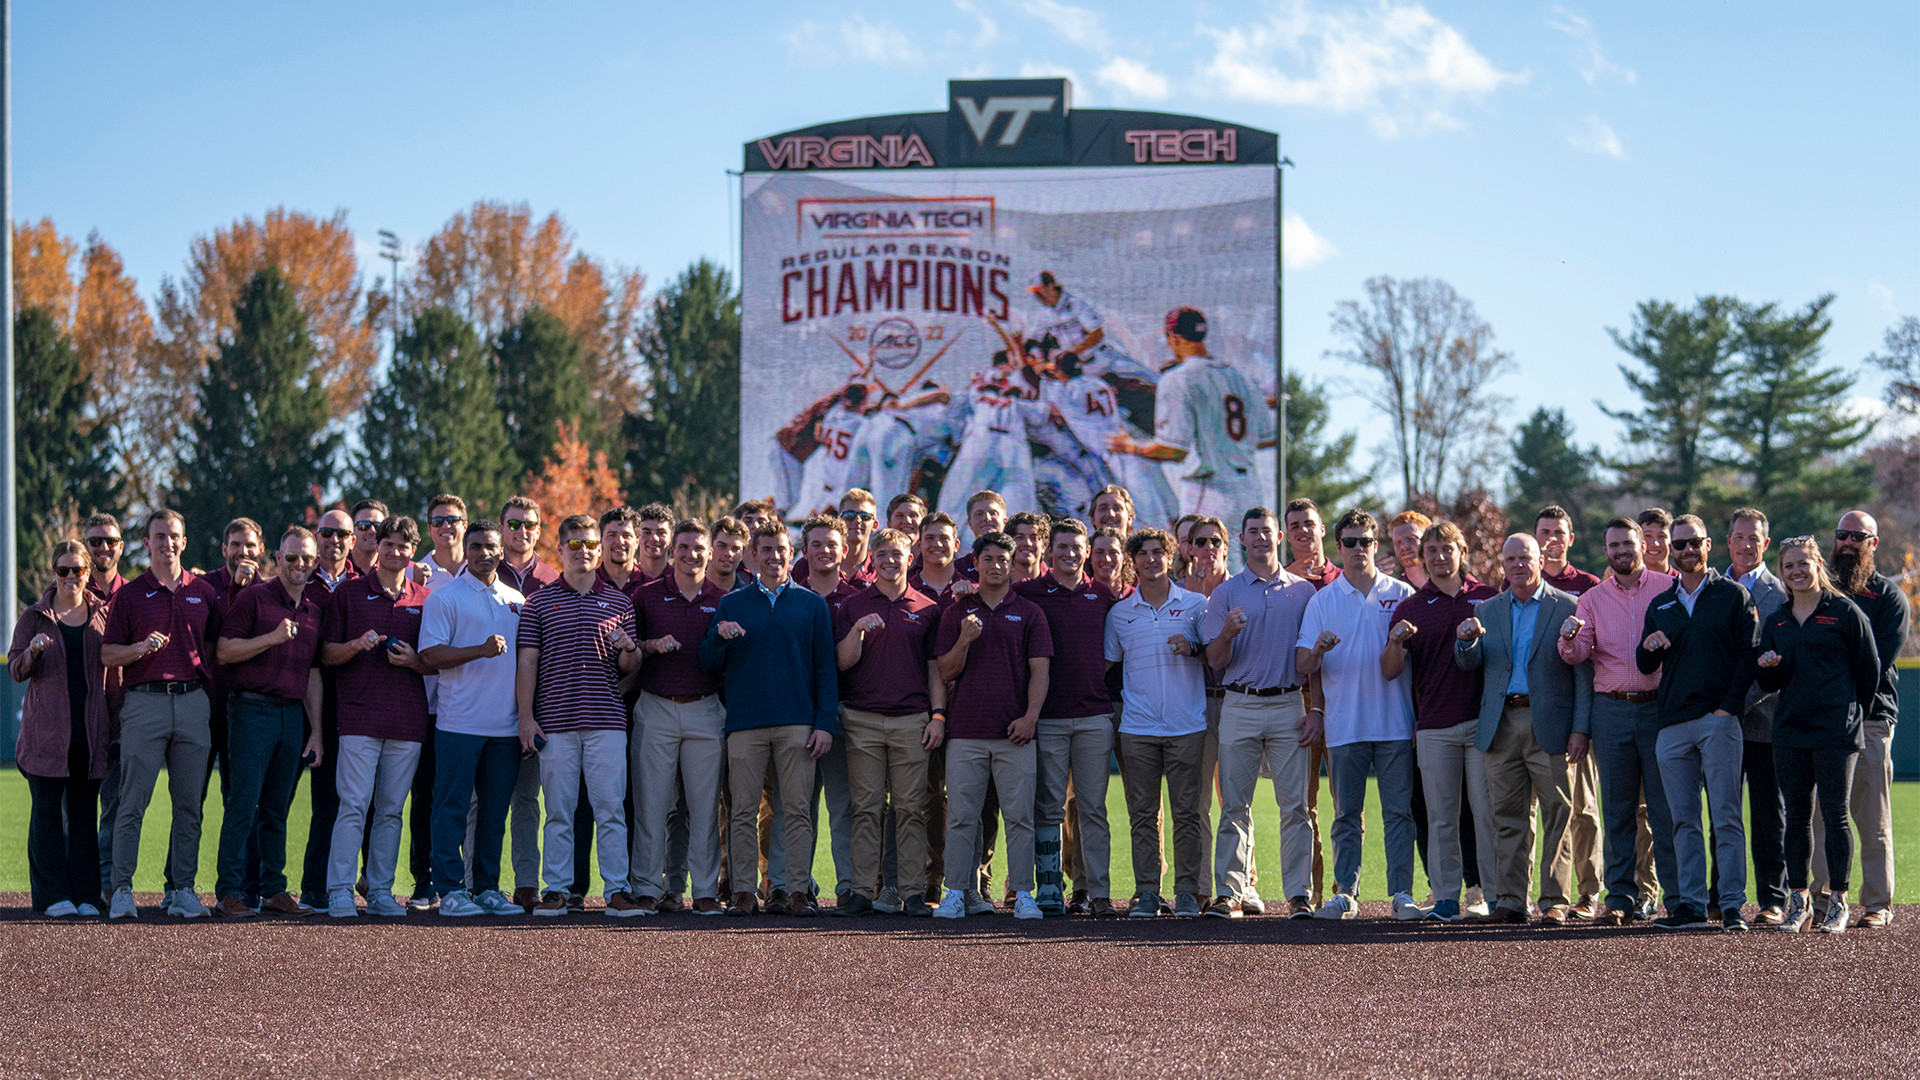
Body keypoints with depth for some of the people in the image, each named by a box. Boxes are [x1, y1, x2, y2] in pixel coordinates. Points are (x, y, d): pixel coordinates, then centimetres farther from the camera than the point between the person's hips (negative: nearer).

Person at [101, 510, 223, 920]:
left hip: (193, 701, 3)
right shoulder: (129, 594, 7)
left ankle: (183, 889, 8)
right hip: (145, 700, -2)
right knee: (133, 801, -6)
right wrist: (140, 649, -13)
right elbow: (107, 654, 3)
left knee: (189, 802, 3)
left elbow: (215, 647, 20)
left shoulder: (203, 592, 14)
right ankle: (122, 889, -4)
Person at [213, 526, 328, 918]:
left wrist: (316, 731, 14)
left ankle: (273, 888, 13)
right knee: (244, 803, -7)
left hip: (293, 714, 5)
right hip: (252, 708, -5)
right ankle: (230, 891, -6)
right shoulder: (254, 597, -2)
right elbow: (225, 651, -8)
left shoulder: (315, 609, 15)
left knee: (277, 808, 8)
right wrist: (273, 638, -17)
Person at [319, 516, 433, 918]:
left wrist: (413, 660, -4)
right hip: (360, 716, -3)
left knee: (391, 810, 5)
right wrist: (357, 645, -12)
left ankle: (380, 892, 9)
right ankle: (340, 893, -9)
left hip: (408, 719, 3)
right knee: (354, 806, -9)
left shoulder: (424, 600, 14)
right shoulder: (349, 594, 9)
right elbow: (326, 654, 7)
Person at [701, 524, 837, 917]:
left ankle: (799, 891, -2)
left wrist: (825, 723, -2)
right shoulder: (731, 604, 12)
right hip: (745, 723, 1)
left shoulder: (812, 605, 11)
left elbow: (826, 668, 8)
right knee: (743, 811, -2)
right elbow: (709, 664, 11)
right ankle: (743, 891, 1)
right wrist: (719, 637, -11)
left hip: (797, 723, 0)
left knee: (797, 810, -4)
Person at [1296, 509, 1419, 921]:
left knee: (1399, 810, -3)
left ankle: (1402, 893, -1)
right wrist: (1318, 649, -17)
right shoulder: (1322, 601, 9)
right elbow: (1302, 666, 6)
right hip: (1344, 726, 1)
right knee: (1346, 814, 4)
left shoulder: (1402, 595, 7)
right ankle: (1345, 893, 7)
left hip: (1395, 724, -1)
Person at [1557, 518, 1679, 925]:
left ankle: (1677, 896, 1)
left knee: (1665, 806, -3)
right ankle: (1621, 898, 8)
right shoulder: (1592, 599, 11)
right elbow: (1576, 654, 1)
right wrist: (1569, 637, -21)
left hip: (1660, 705, -2)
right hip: (1611, 709, 2)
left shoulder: (1669, 588, 5)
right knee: (1617, 809, 4)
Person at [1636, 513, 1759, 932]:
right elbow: (1645, 667, 18)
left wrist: (1728, 707, -10)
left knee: (1726, 816, -8)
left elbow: (1747, 655, 0)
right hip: (1673, 724, 5)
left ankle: (1732, 905, -10)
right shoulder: (1660, 605, 19)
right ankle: (1691, 905, 4)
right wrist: (1648, 646, -6)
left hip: (1718, 720, -5)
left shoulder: (1732, 595, 6)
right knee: (1684, 820, 3)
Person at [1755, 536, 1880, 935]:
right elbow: (1770, 684, 17)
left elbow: (1868, 670, 1)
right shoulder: (1777, 620, 14)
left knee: (1835, 815, -2)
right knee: (1797, 816, 6)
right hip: (1789, 730, 5)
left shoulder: (1845, 612, -2)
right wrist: (1767, 667, -5)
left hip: (1837, 732, -5)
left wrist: (1854, 716, 5)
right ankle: (1798, 901, 11)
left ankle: (1838, 902, 4)